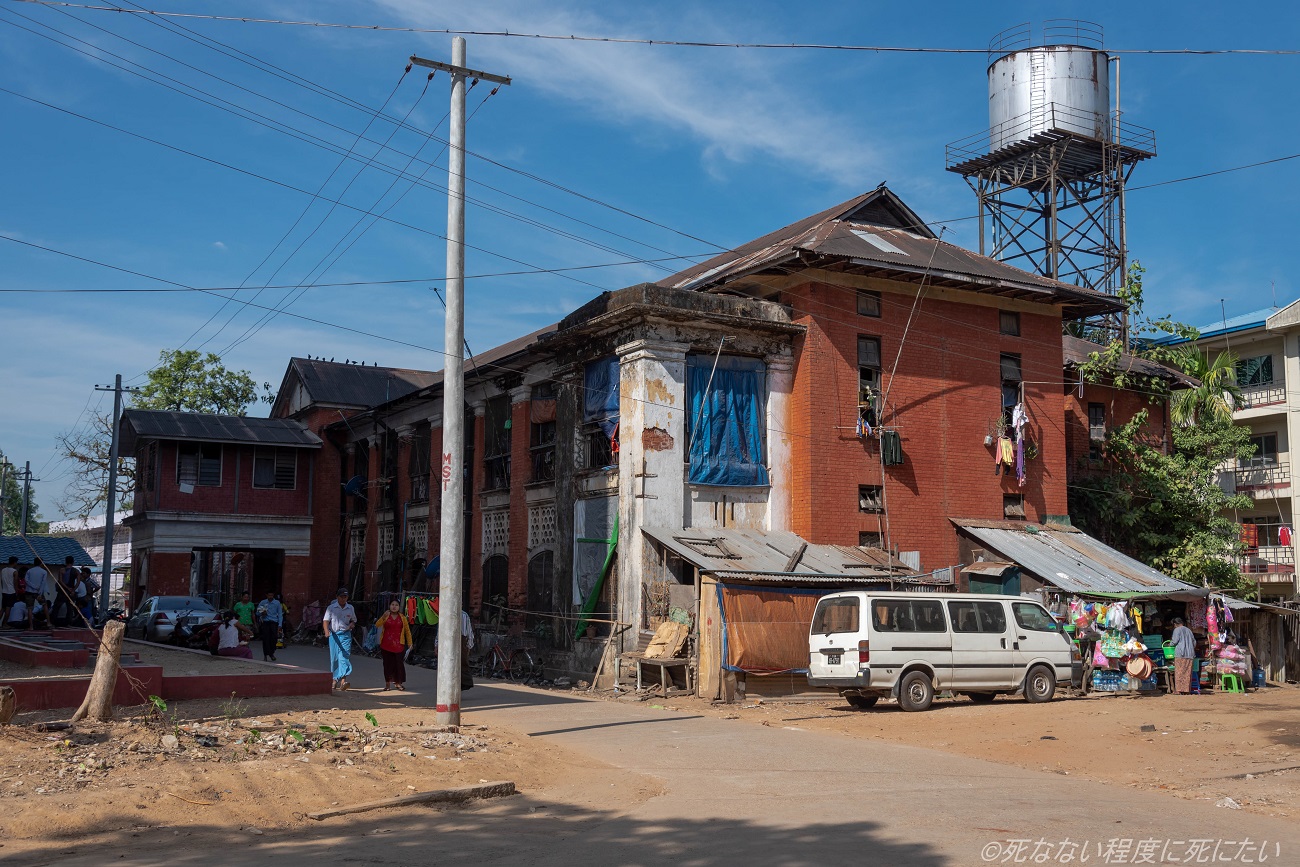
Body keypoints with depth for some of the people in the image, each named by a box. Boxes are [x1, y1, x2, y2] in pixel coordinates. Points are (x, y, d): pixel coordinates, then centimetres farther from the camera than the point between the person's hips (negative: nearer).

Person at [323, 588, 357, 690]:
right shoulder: (331, 608, 1)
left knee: (345, 656, -12)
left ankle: (343, 680, -21)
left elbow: (354, 620, 23)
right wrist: (326, 631, -27)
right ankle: (335, 679, 18)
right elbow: (325, 621, -9)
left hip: (346, 635, 1)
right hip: (334, 635, -1)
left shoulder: (350, 608, 10)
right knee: (334, 658, 4)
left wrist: (351, 625, 0)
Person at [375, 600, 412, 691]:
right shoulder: (385, 616, 6)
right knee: (387, 663, 5)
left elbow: (407, 631, 11)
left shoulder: (402, 618, 7)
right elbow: (377, 624, -10)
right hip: (386, 645, 0)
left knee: (399, 663, -5)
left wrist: (409, 643, 7)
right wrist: (384, 616, -26)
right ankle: (388, 683, 13)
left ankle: (398, 683, 4)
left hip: (398, 645, 0)